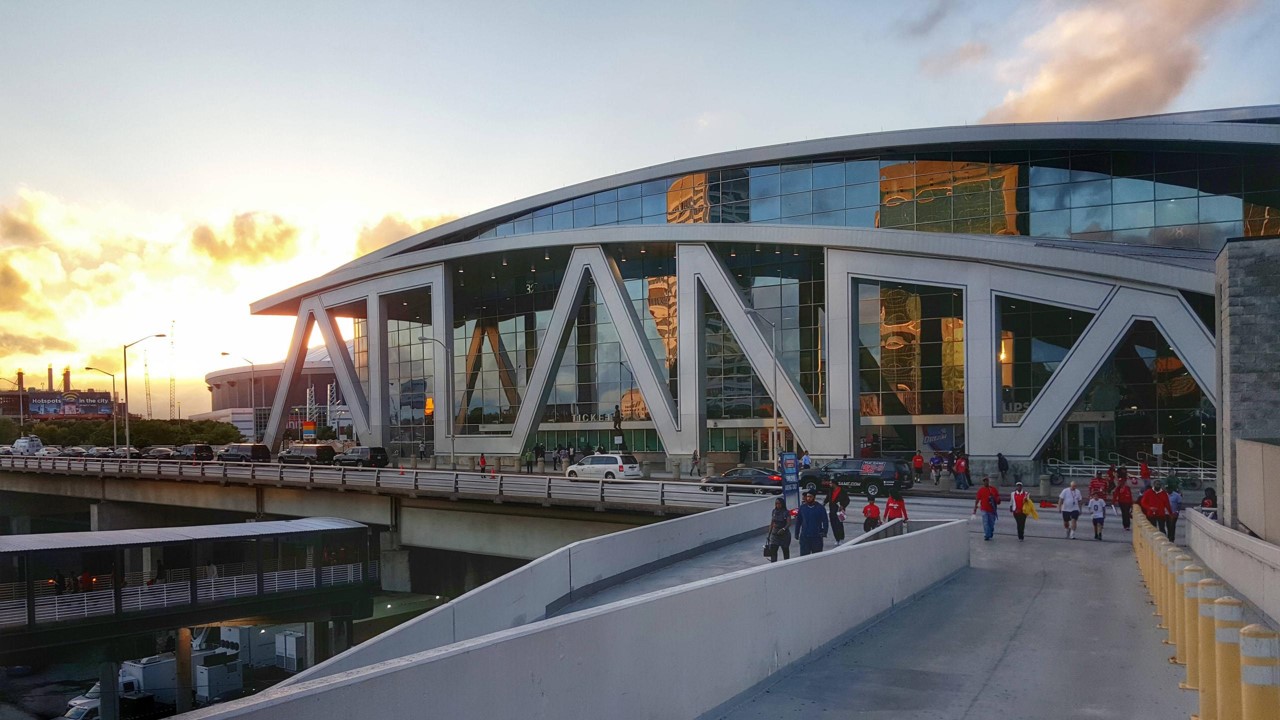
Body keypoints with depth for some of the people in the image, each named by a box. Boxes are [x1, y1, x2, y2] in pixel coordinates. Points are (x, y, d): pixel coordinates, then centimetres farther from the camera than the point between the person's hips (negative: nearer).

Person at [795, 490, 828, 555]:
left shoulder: (820, 508, -3)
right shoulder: (802, 507, 2)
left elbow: (825, 521, -1)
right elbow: (798, 521, 7)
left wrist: (824, 532, -14)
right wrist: (796, 533, 6)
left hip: (817, 536, -1)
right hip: (804, 536, 1)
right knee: (804, 555, 0)